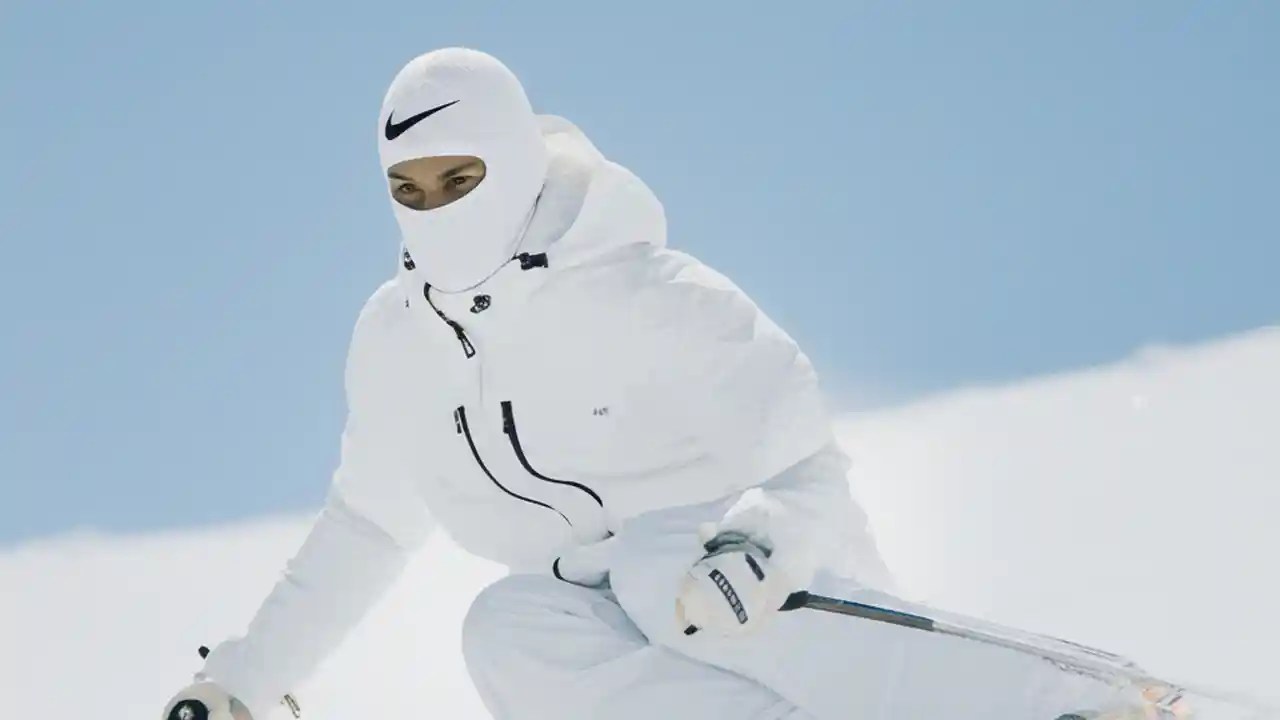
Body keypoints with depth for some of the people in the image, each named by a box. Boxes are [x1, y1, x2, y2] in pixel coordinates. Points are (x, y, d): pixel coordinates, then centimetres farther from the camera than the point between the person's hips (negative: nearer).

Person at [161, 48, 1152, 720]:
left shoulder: (626, 292, -15)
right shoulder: (395, 342, 3)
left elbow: (792, 433, -21)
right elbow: (370, 523, 16)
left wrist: (772, 532, -43)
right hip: (611, 613, 4)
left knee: (660, 571, -39)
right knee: (507, 630, -28)